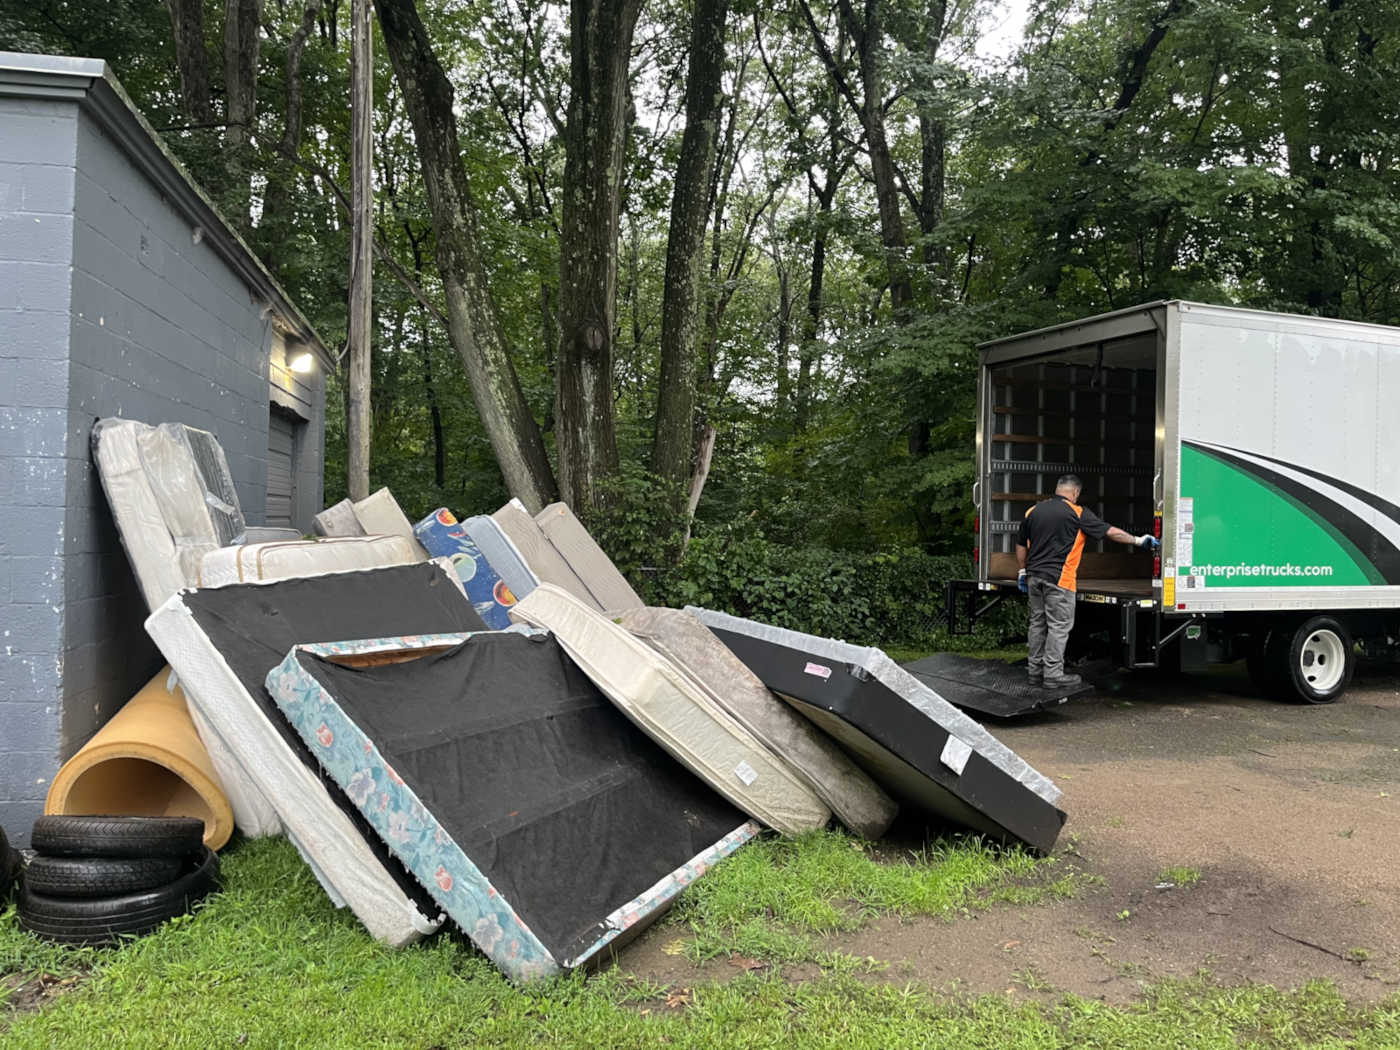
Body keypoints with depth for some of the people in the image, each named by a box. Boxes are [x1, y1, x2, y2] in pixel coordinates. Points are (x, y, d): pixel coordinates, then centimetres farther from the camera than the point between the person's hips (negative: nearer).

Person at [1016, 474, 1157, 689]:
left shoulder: (1033, 511, 10)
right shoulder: (1077, 513, -6)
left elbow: (1021, 546, 14)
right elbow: (1111, 532, -2)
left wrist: (1023, 571, 24)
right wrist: (1138, 541, 9)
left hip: (1034, 576, 6)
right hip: (1058, 579, -6)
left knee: (1038, 623, 13)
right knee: (1059, 626, 0)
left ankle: (1036, 671, 17)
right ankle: (1053, 675, 1)